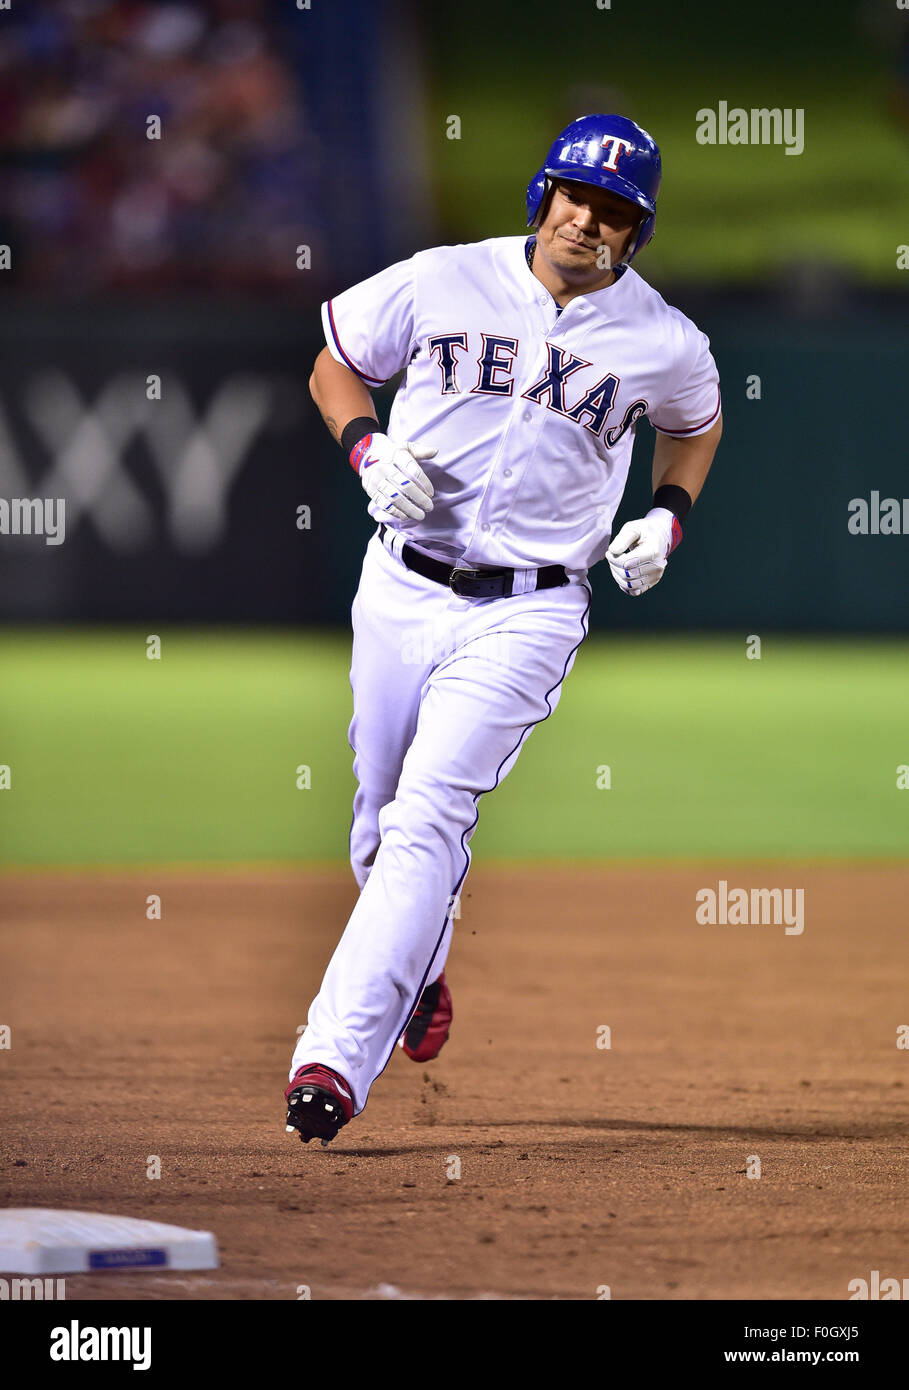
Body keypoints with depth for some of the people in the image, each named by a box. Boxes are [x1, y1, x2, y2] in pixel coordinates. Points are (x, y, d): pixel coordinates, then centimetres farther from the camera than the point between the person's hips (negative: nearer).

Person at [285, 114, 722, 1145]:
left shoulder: (664, 344, -2)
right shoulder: (438, 284, -3)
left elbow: (694, 425, 21)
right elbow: (334, 367, 10)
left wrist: (666, 518, 4)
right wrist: (370, 450, -9)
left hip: (528, 613, -3)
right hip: (401, 591, 3)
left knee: (428, 819, -18)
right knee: (383, 822, 13)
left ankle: (335, 1058, -25)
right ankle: (419, 975, 46)